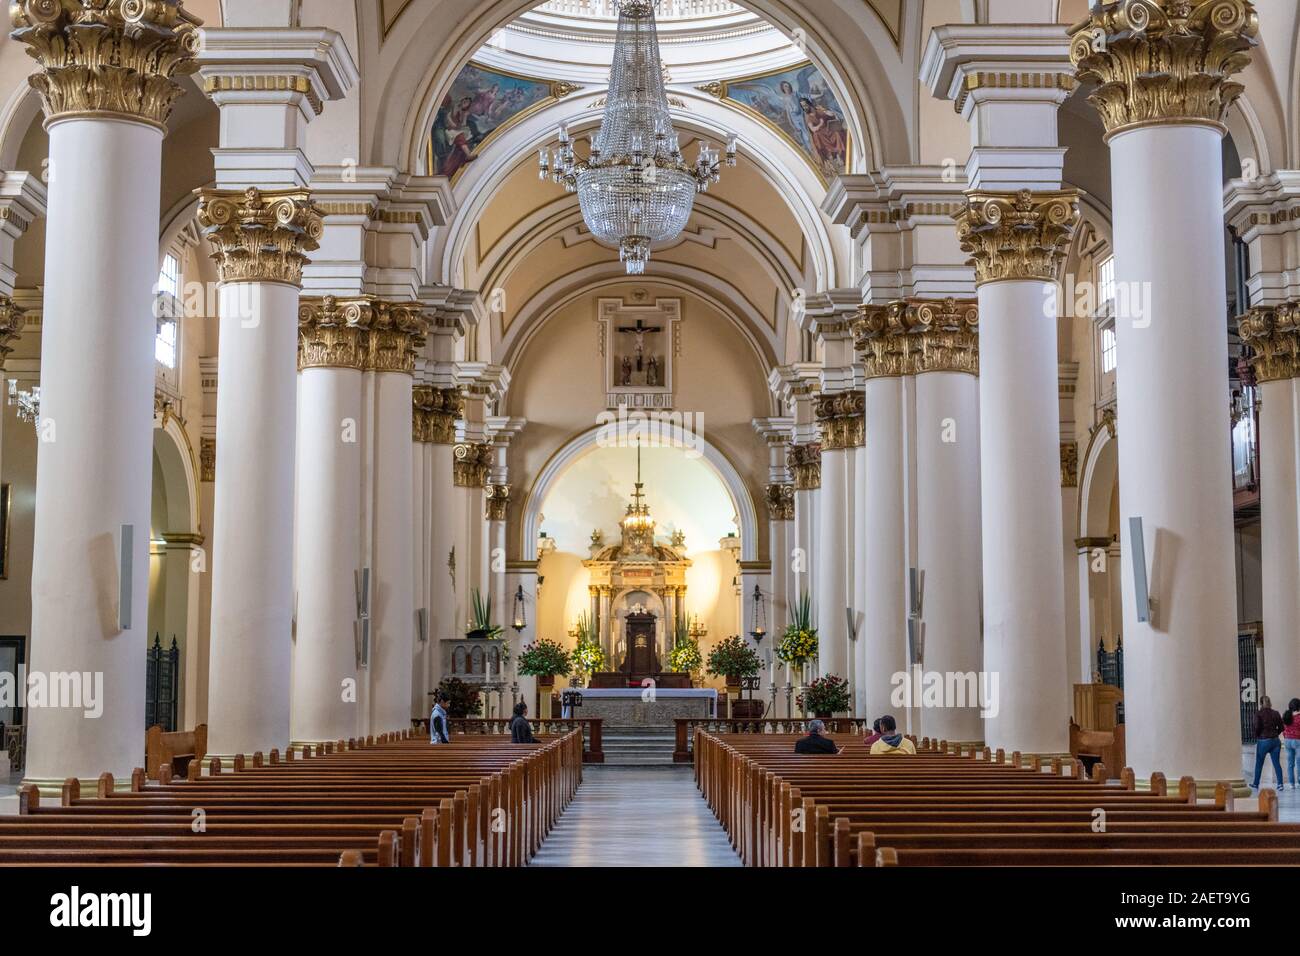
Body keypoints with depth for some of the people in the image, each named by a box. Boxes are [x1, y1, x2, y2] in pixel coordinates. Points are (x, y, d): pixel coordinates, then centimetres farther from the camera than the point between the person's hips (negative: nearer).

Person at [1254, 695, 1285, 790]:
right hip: (1275, 741, 3)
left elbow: (1257, 727, -16)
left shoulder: (1258, 713, -9)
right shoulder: (1276, 713, 2)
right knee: (1277, 763, 6)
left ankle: (1256, 784, 19)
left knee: (1259, 764, 10)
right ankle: (1280, 784, -2)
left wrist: (1256, 736, 1)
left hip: (1263, 740, -3)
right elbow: (1282, 727, 3)